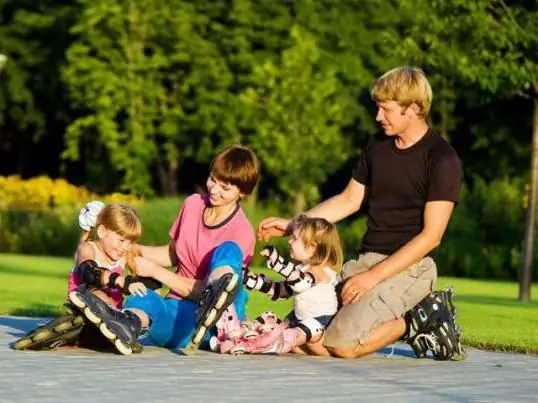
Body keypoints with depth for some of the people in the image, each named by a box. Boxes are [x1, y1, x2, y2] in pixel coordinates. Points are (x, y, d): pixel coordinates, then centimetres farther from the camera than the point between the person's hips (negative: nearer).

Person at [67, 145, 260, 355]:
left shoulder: (242, 232, -8)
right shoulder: (193, 204, 10)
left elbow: (205, 291, -10)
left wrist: (155, 271, -11)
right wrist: (136, 250, 6)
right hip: (180, 309, 4)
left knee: (228, 251, -28)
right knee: (144, 298, -32)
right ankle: (129, 323, -71)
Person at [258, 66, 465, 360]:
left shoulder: (442, 159, -11)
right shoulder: (378, 145, 12)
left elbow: (431, 235, -15)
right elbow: (349, 200, 22)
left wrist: (374, 276, -19)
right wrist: (291, 224, 15)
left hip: (410, 266, -8)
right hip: (367, 259, 8)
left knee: (342, 344, -26)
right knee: (306, 340, -11)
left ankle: (418, 320, -2)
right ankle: (407, 316, 4)